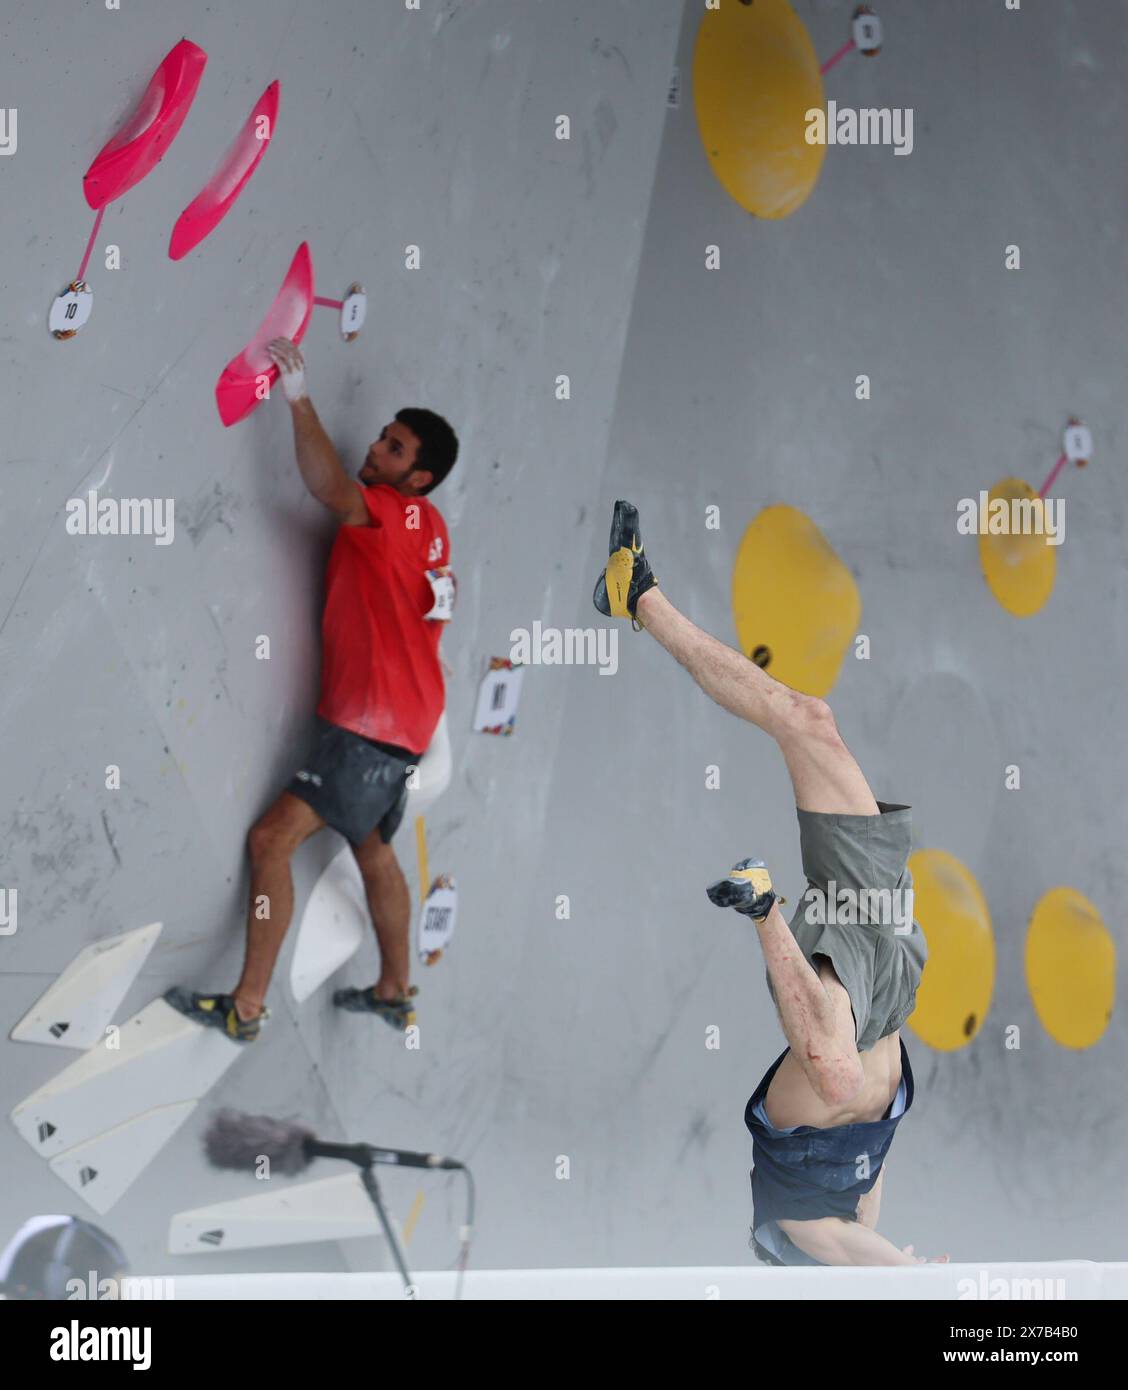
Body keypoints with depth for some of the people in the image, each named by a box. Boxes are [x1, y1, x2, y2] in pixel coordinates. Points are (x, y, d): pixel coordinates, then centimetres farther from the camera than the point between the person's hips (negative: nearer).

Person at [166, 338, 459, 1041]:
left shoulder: (403, 515, -15)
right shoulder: (425, 530, 13)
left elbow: (333, 489, -35)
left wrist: (300, 398, -38)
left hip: (373, 726, -10)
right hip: (396, 724, 10)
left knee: (272, 839, -11)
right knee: (373, 848, 22)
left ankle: (247, 1007, -7)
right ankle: (396, 991, 35)